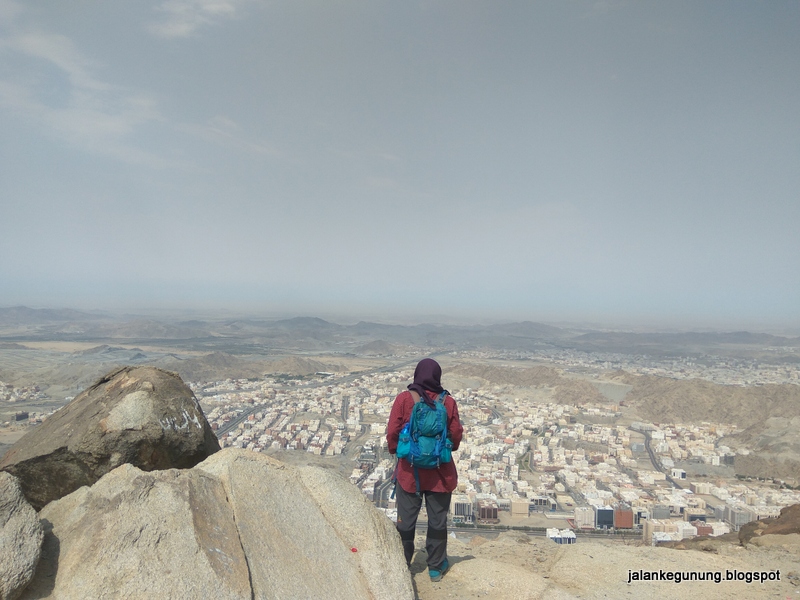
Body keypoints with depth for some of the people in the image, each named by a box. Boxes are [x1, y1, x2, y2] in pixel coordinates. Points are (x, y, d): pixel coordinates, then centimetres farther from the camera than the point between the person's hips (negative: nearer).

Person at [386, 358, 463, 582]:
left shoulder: (404, 399, -13)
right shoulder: (448, 402, -10)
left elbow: (392, 432, -10)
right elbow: (456, 435, -3)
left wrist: (396, 451, 9)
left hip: (409, 469, -1)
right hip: (440, 471, 1)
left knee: (406, 520, 14)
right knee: (437, 519, 16)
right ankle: (436, 566, 28)